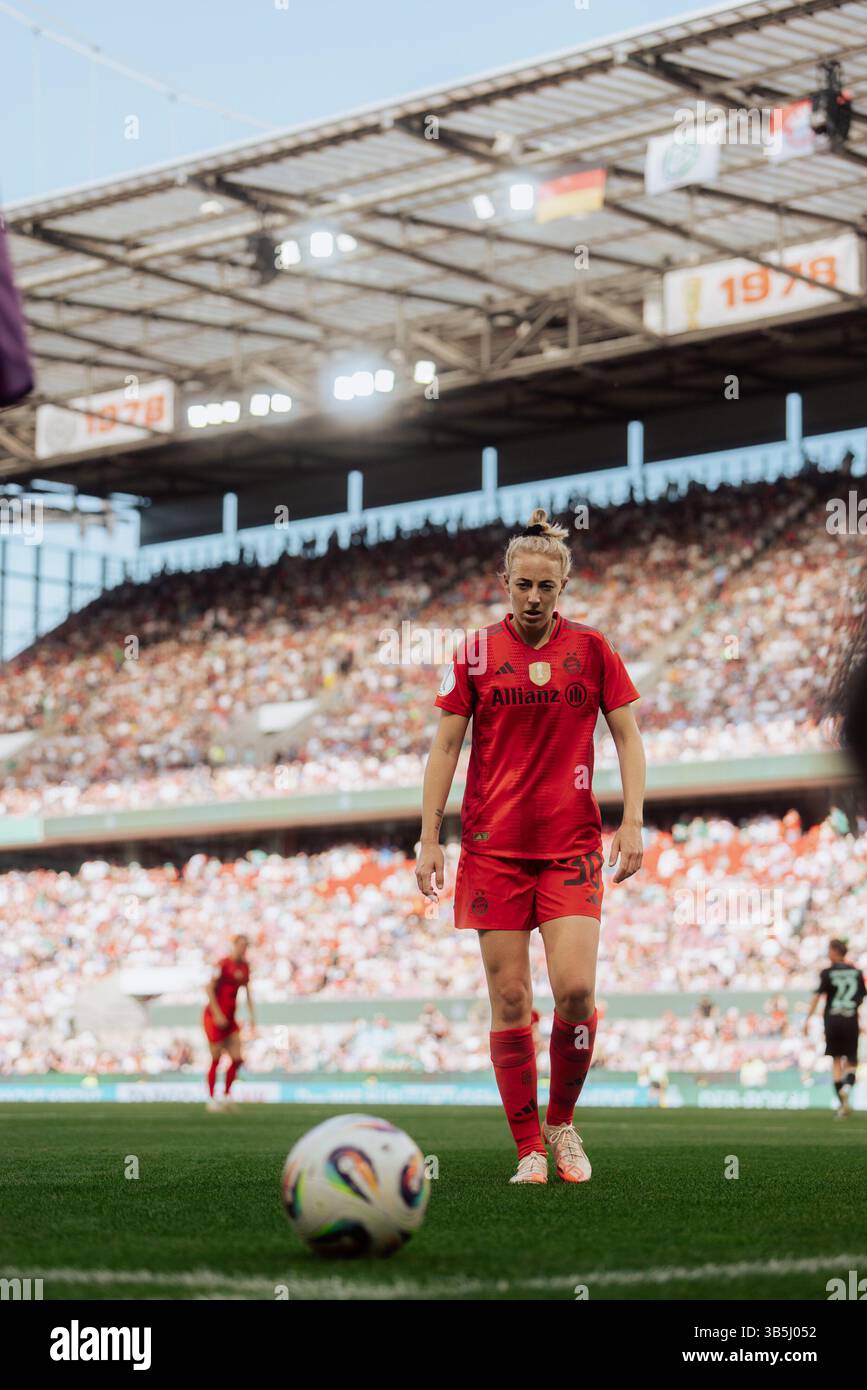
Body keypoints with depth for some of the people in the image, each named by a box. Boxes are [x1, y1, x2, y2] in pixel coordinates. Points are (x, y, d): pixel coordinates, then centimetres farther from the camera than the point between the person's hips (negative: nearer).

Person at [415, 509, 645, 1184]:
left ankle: (562, 1122, 10)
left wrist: (632, 822, -3)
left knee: (576, 989, -13)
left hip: (572, 843, 0)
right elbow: (445, 747, 6)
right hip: (493, 844, 0)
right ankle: (530, 1150, 6)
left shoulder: (591, 648, 5)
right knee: (509, 998, -3)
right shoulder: (476, 653, 4)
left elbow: (628, 736, 8)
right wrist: (429, 839, 1)